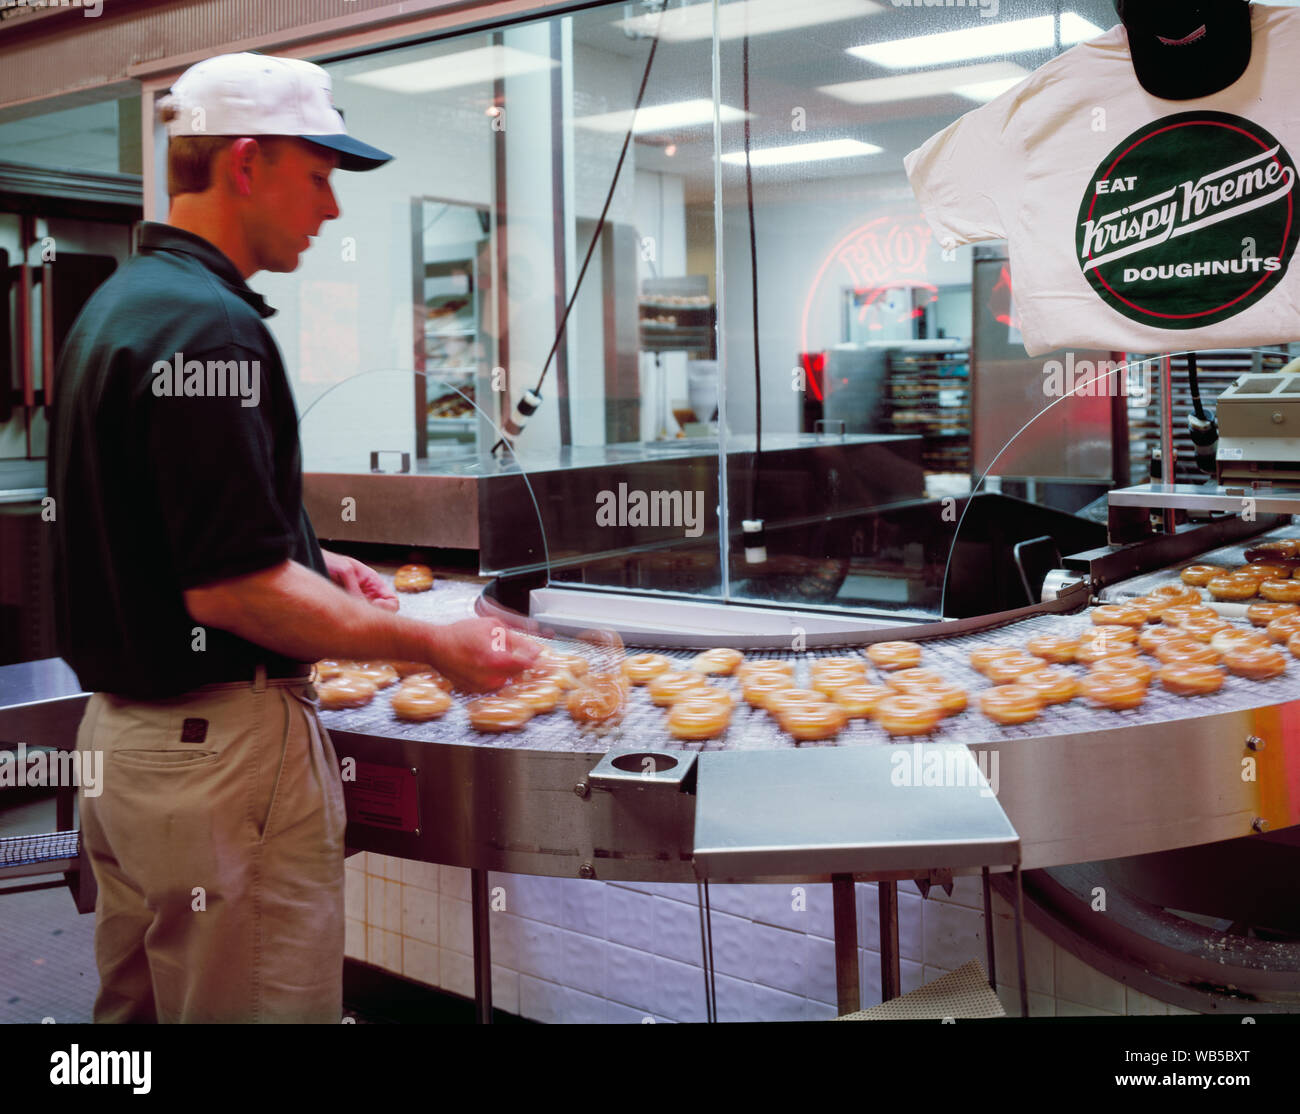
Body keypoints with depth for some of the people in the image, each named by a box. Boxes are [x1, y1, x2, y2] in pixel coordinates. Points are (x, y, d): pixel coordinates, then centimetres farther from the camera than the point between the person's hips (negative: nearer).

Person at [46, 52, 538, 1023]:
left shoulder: (114, 306, 11)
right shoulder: (210, 328, -21)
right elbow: (231, 589, -25)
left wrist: (312, 562, 16)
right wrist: (434, 646, -18)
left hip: (119, 727, 10)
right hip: (223, 745, -10)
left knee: (138, 998, 21)